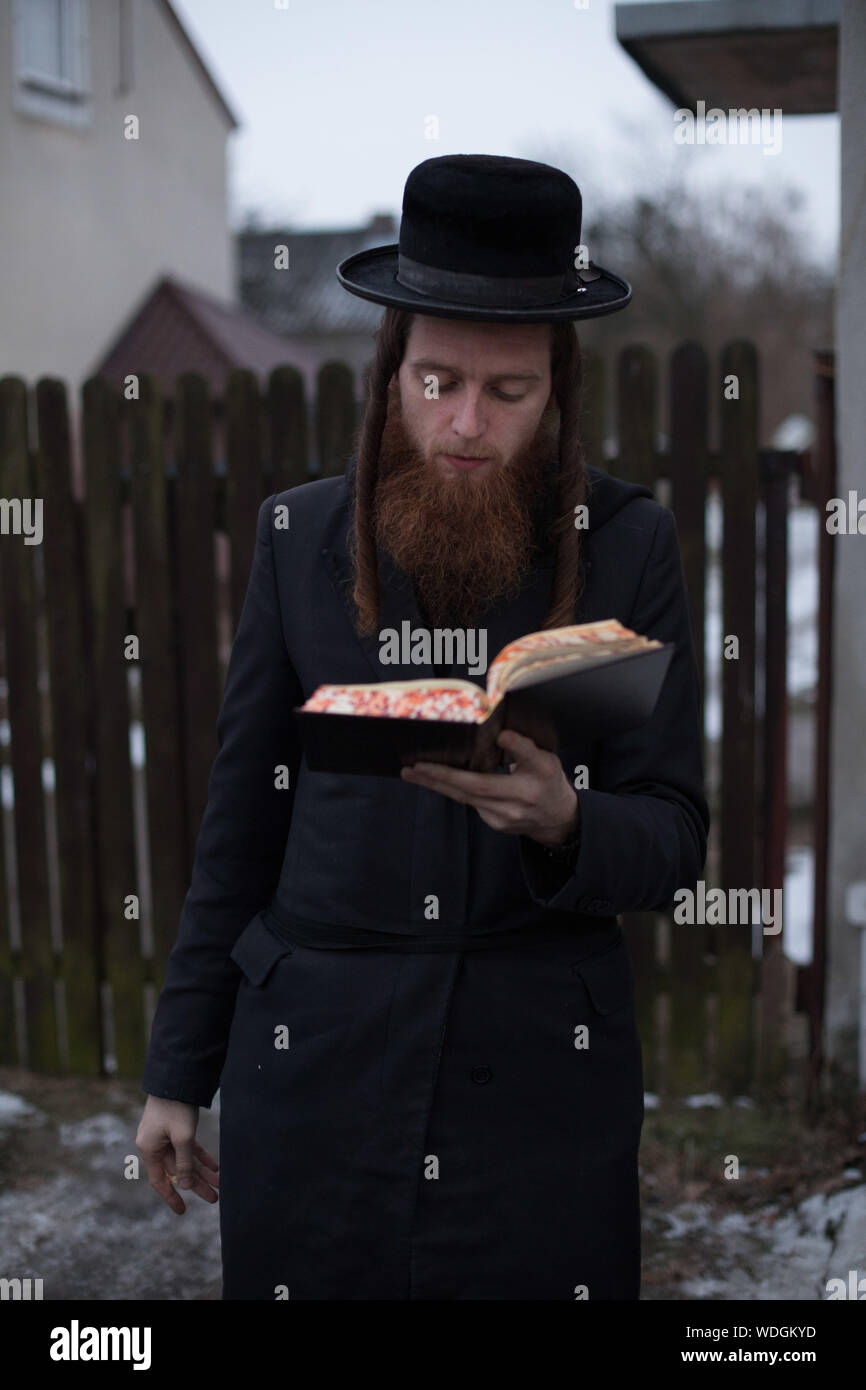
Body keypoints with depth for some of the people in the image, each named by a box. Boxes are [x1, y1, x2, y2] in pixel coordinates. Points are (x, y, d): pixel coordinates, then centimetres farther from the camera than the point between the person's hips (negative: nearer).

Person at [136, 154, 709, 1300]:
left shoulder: (631, 546, -3)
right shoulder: (299, 534, 1)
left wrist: (562, 823, -25)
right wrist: (178, 1072, 7)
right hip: (312, 1064, 1)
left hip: (546, 1075, -1)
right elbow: (243, 820, 5)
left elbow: (674, 844, -2)